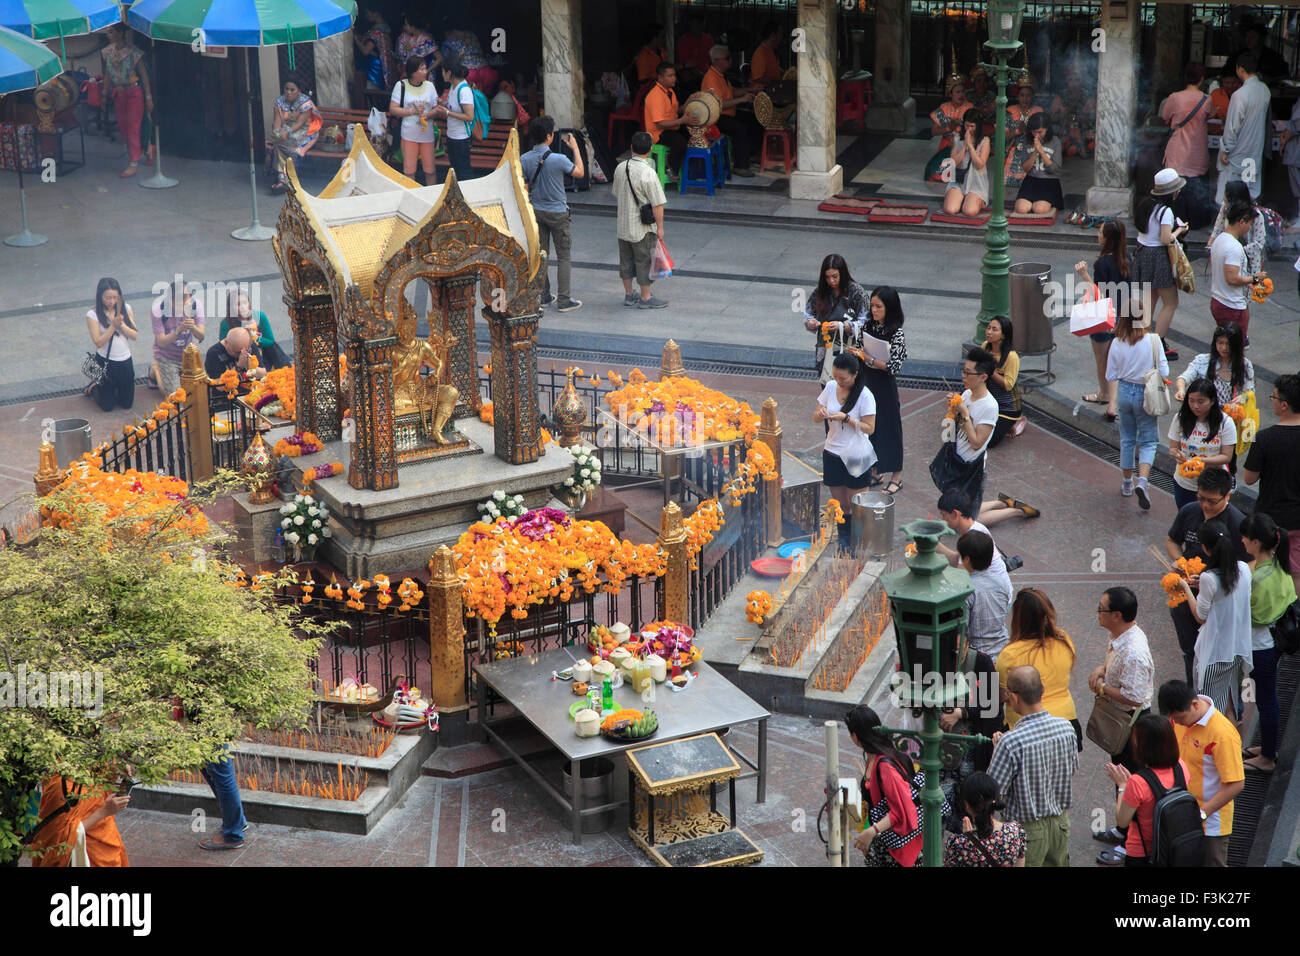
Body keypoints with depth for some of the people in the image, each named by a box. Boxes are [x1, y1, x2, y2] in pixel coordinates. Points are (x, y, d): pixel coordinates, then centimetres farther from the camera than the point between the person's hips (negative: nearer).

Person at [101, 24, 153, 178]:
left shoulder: (133, 53, -13)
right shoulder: (108, 52, 3)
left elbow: (144, 76, -10)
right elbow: (108, 74, 12)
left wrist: (148, 98, -11)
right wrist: (105, 93, 9)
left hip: (134, 93, -6)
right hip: (118, 94, 6)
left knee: (133, 128, -5)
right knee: (123, 128, 9)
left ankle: (134, 164, 0)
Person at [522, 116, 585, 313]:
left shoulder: (525, 160, -7)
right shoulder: (559, 159, -20)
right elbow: (580, 172, -3)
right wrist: (575, 148, 7)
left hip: (537, 212, 5)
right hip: (558, 213, -4)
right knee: (564, 257, 4)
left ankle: (543, 296, 20)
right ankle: (564, 300, 4)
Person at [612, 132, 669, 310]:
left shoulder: (620, 168, -1)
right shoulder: (648, 173, -21)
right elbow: (657, 204, -18)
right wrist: (660, 226, -9)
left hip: (623, 225, 6)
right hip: (642, 228, -6)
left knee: (626, 260, 16)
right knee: (643, 262, 4)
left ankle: (628, 294, 26)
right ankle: (645, 298, 13)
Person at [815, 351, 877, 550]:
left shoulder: (865, 396, -16)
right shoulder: (830, 387, -1)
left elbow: (869, 428, -15)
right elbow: (815, 417, 7)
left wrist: (846, 418, -27)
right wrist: (821, 414, -16)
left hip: (856, 457, -5)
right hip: (832, 453, 5)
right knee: (838, 503, 14)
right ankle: (843, 539, 28)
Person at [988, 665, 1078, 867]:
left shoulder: (1011, 742, -27)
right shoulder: (1066, 727, -9)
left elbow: (993, 791, -19)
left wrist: (997, 749, -6)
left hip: (1028, 829, -5)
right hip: (1060, 822, 5)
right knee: (1058, 863, 22)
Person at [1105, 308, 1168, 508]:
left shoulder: (1117, 344, -11)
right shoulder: (1153, 340, -18)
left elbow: (1110, 376, -4)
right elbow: (1164, 372, -15)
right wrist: (1149, 372, 6)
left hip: (1124, 392, 3)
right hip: (1146, 394, -3)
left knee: (1127, 439, 20)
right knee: (1148, 441, 9)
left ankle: (1127, 484, 29)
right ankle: (1142, 482, -12)